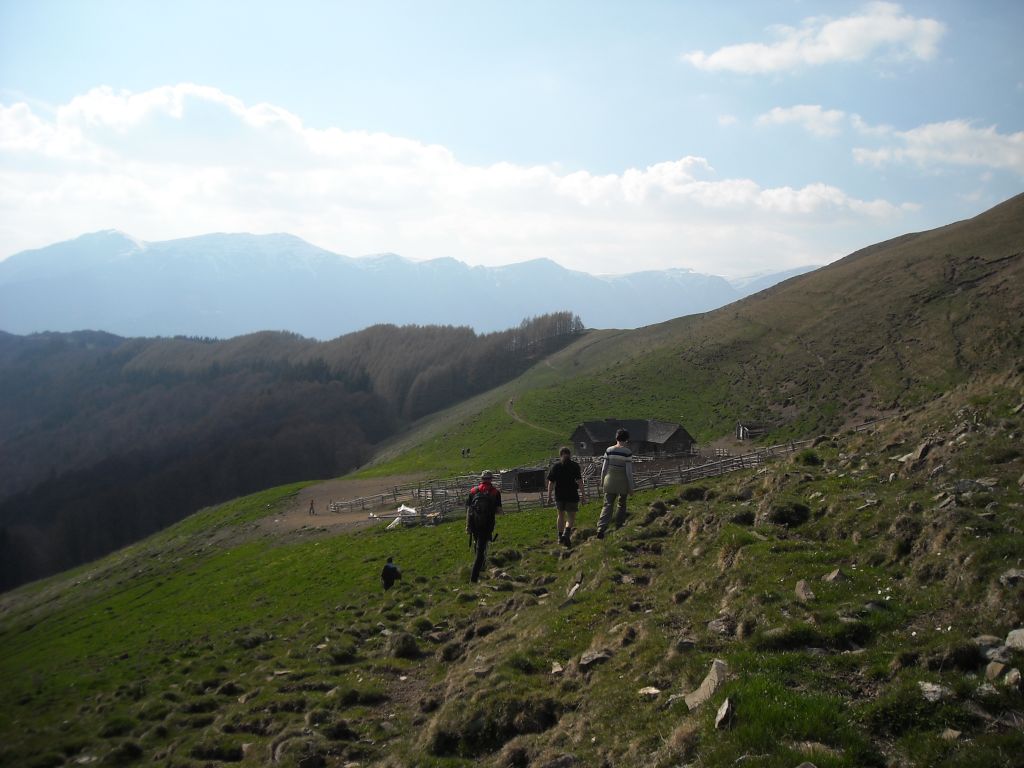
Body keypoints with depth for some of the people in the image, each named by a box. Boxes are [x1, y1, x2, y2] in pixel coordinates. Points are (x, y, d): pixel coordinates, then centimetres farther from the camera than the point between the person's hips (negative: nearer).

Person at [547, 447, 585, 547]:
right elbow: (579, 480, -9)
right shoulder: (575, 466, -3)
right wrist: (582, 492, -3)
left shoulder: (555, 467, 2)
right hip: (572, 495, -2)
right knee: (571, 517, 4)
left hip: (559, 495, 2)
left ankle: (560, 537, 24)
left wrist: (549, 496, 6)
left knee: (561, 516, 20)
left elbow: (551, 483, 0)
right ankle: (566, 534, -21)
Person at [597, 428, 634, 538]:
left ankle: (601, 528, -14)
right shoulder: (627, 452, -11)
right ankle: (618, 528, 23)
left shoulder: (609, 450, -1)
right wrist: (631, 487, -3)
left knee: (608, 505, 3)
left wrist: (602, 482, 14)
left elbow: (604, 468, 3)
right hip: (622, 481, -2)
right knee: (622, 505, 18)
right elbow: (629, 471, -10)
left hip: (610, 480, 2)